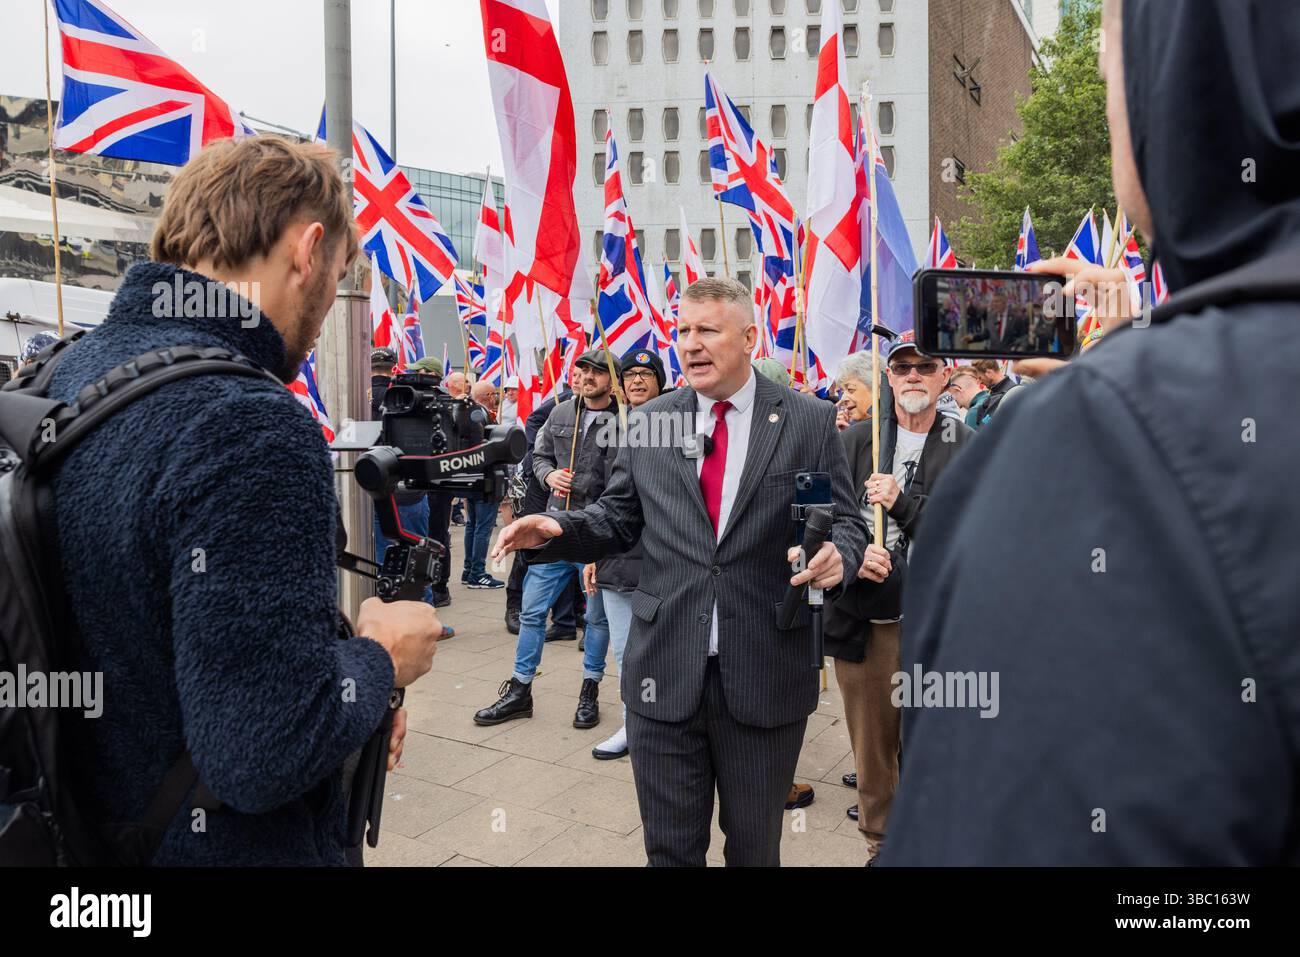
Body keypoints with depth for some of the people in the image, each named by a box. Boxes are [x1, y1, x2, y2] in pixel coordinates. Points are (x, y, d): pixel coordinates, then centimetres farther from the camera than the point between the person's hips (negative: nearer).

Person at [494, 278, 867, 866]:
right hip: (663, 674, 2)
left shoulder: (810, 421, -2)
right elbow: (619, 519, 9)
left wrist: (836, 553, -22)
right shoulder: (647, 423, 5)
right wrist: (557, 529, -9)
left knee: (754, 845, 19)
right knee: (669, 847, 16)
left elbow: (845, 522, 1)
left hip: (765, 678, -1)